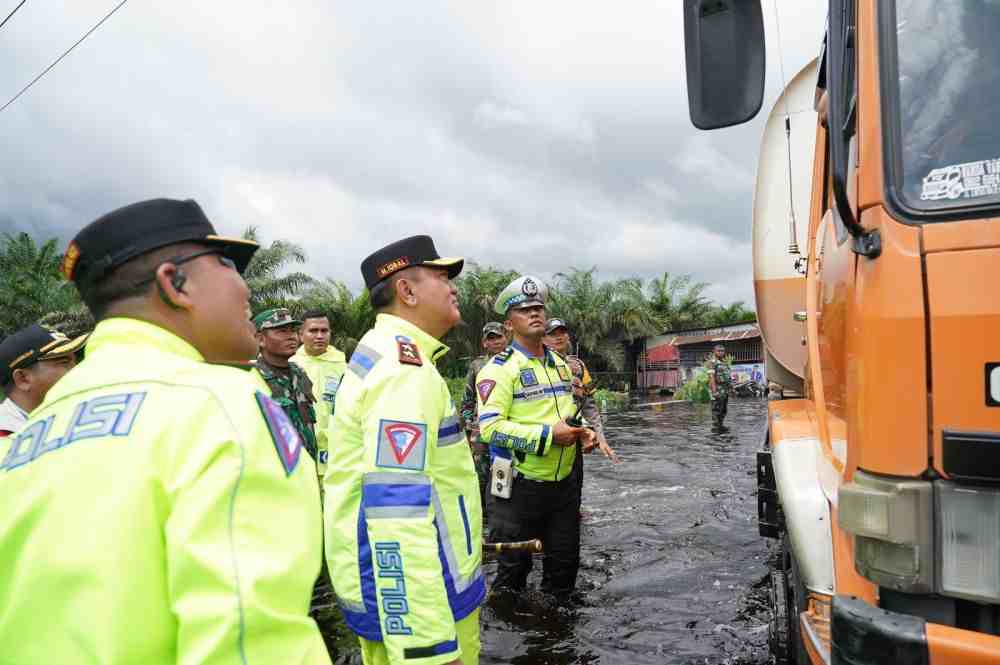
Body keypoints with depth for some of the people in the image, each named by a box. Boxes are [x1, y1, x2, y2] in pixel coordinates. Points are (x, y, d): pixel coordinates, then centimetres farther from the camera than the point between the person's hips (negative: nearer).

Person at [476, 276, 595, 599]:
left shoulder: (561, 364, 12)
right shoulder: (500, 367, -14)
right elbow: (489, 426, -23)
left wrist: (583, 431, 3)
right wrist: (549, 435, -24)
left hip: (564, 483, 7)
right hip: (519, 487, -7)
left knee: (565, 563, 18)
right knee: (513, 568, 8)